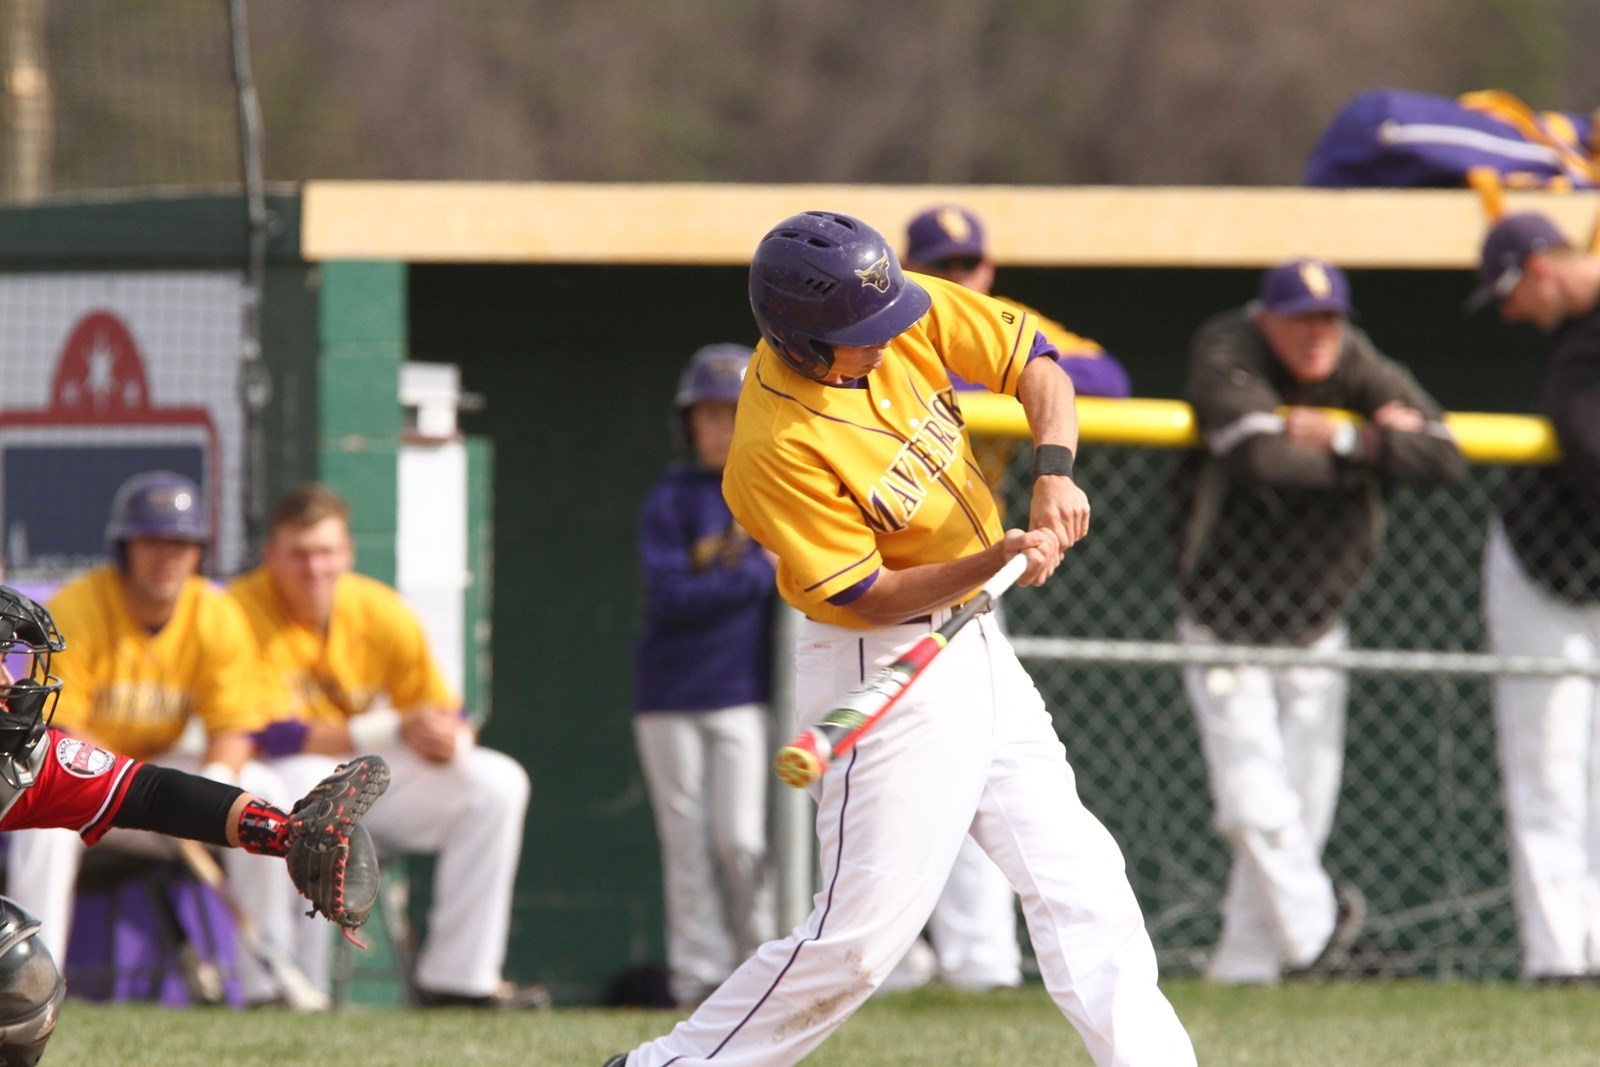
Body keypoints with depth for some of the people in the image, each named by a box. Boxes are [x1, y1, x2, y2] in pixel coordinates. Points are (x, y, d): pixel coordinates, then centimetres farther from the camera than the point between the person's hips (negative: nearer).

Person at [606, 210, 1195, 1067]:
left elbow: (1036, 364, 1)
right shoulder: (777, 449, -27)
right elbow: (867, 598, -21)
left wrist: (1054, 473, -16)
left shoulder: (904, 316, -9)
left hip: (974, 647, 8)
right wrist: (994, 562, -32)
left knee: (1079, 880, 8)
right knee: (864, 930, -7)